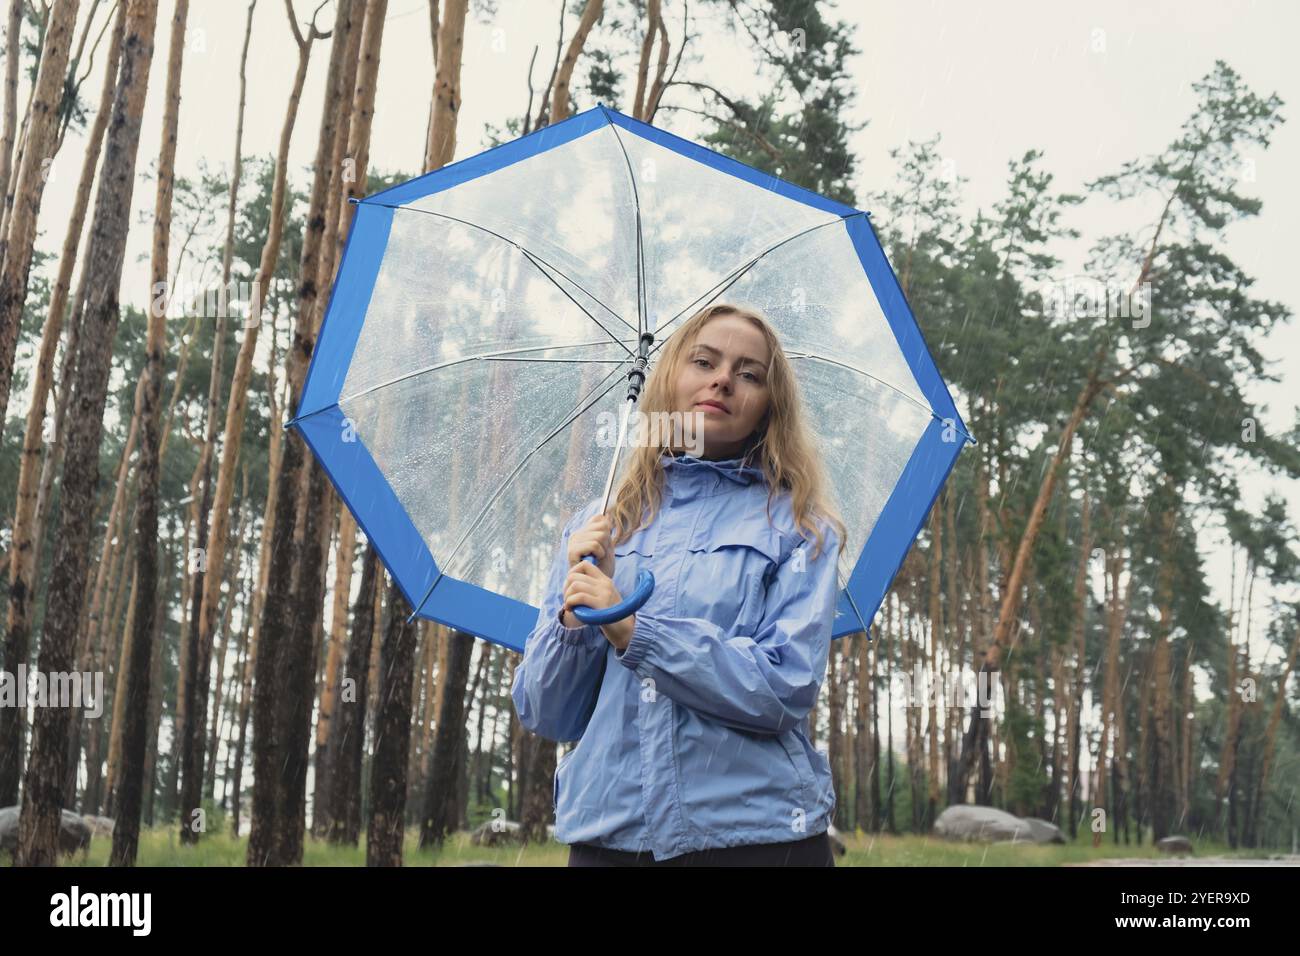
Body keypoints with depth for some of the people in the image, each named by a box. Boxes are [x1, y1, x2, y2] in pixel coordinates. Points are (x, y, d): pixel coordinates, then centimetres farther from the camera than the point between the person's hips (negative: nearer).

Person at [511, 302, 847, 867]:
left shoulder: (797, 528, 0)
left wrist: (635, 630, -17)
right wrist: (575, 615, -13)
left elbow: (789, 689, -12)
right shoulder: (596, 527, 7)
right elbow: (542, 715, 5)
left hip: (755, 834, -2)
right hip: (605, 835, 2)